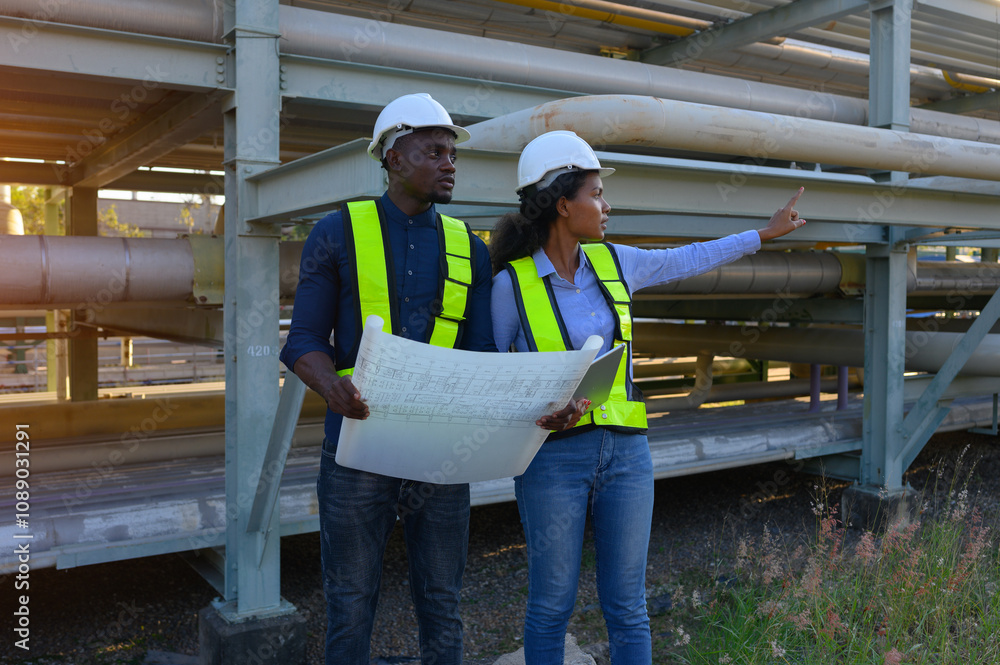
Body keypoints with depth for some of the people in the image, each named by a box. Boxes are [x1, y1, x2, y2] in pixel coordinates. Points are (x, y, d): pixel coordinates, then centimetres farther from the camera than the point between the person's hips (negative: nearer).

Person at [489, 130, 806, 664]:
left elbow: (688, 260, 21)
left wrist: (765, 233, 29)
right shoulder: (512, 283, -6)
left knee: (627, 608, 9)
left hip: (625, 453, 4)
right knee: (552, 604, 6)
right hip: (553, 456, -4)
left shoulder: (613, 262, 5)